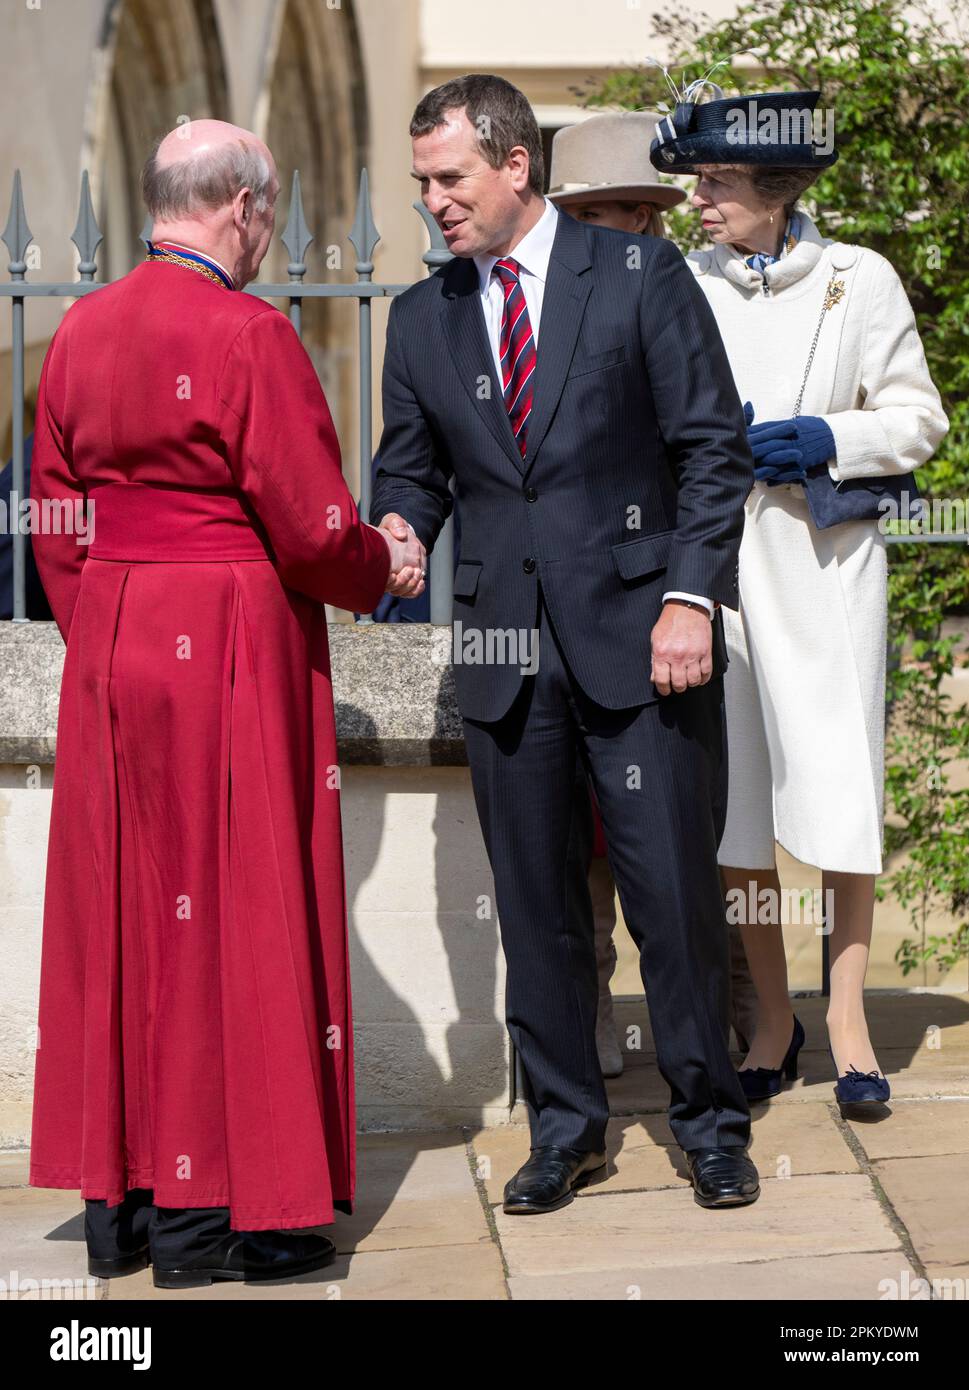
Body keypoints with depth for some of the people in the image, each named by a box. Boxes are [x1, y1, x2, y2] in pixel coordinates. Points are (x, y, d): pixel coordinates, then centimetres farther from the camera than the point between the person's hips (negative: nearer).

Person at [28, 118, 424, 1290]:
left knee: (122, 906, 12)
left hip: (108, 652, 7)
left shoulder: (79, 332, 6)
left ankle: (120, 1204, 20)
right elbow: (310, 529, -14)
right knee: (228, 909, 2)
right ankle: (211, 1212, 8)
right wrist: (382, 568, 6)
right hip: (232, 650, -7)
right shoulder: (249, 334, -14)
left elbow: (56, 523, 11)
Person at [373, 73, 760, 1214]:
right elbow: (411, 469, 17)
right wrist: (399, 529, -7)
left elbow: (713, 448, -1)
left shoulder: (641, 275, 1)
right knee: (530, 899, 7)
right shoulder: (421, 318, 12)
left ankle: (708, 1121, 15)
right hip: (503, 642, 4)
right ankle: (565, 1128, 20)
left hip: (637, 634, -3)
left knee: (673, 887, -1)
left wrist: (691, 597, -10)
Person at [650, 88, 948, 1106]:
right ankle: (773, 1022, 17)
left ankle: (847, 1014, 8)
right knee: (729, 801, 4)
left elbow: (917, 418, 5)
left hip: (822, 563, -2)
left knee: (838, 787, -6)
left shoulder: (858, 282, 1)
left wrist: (829, 440, -12)